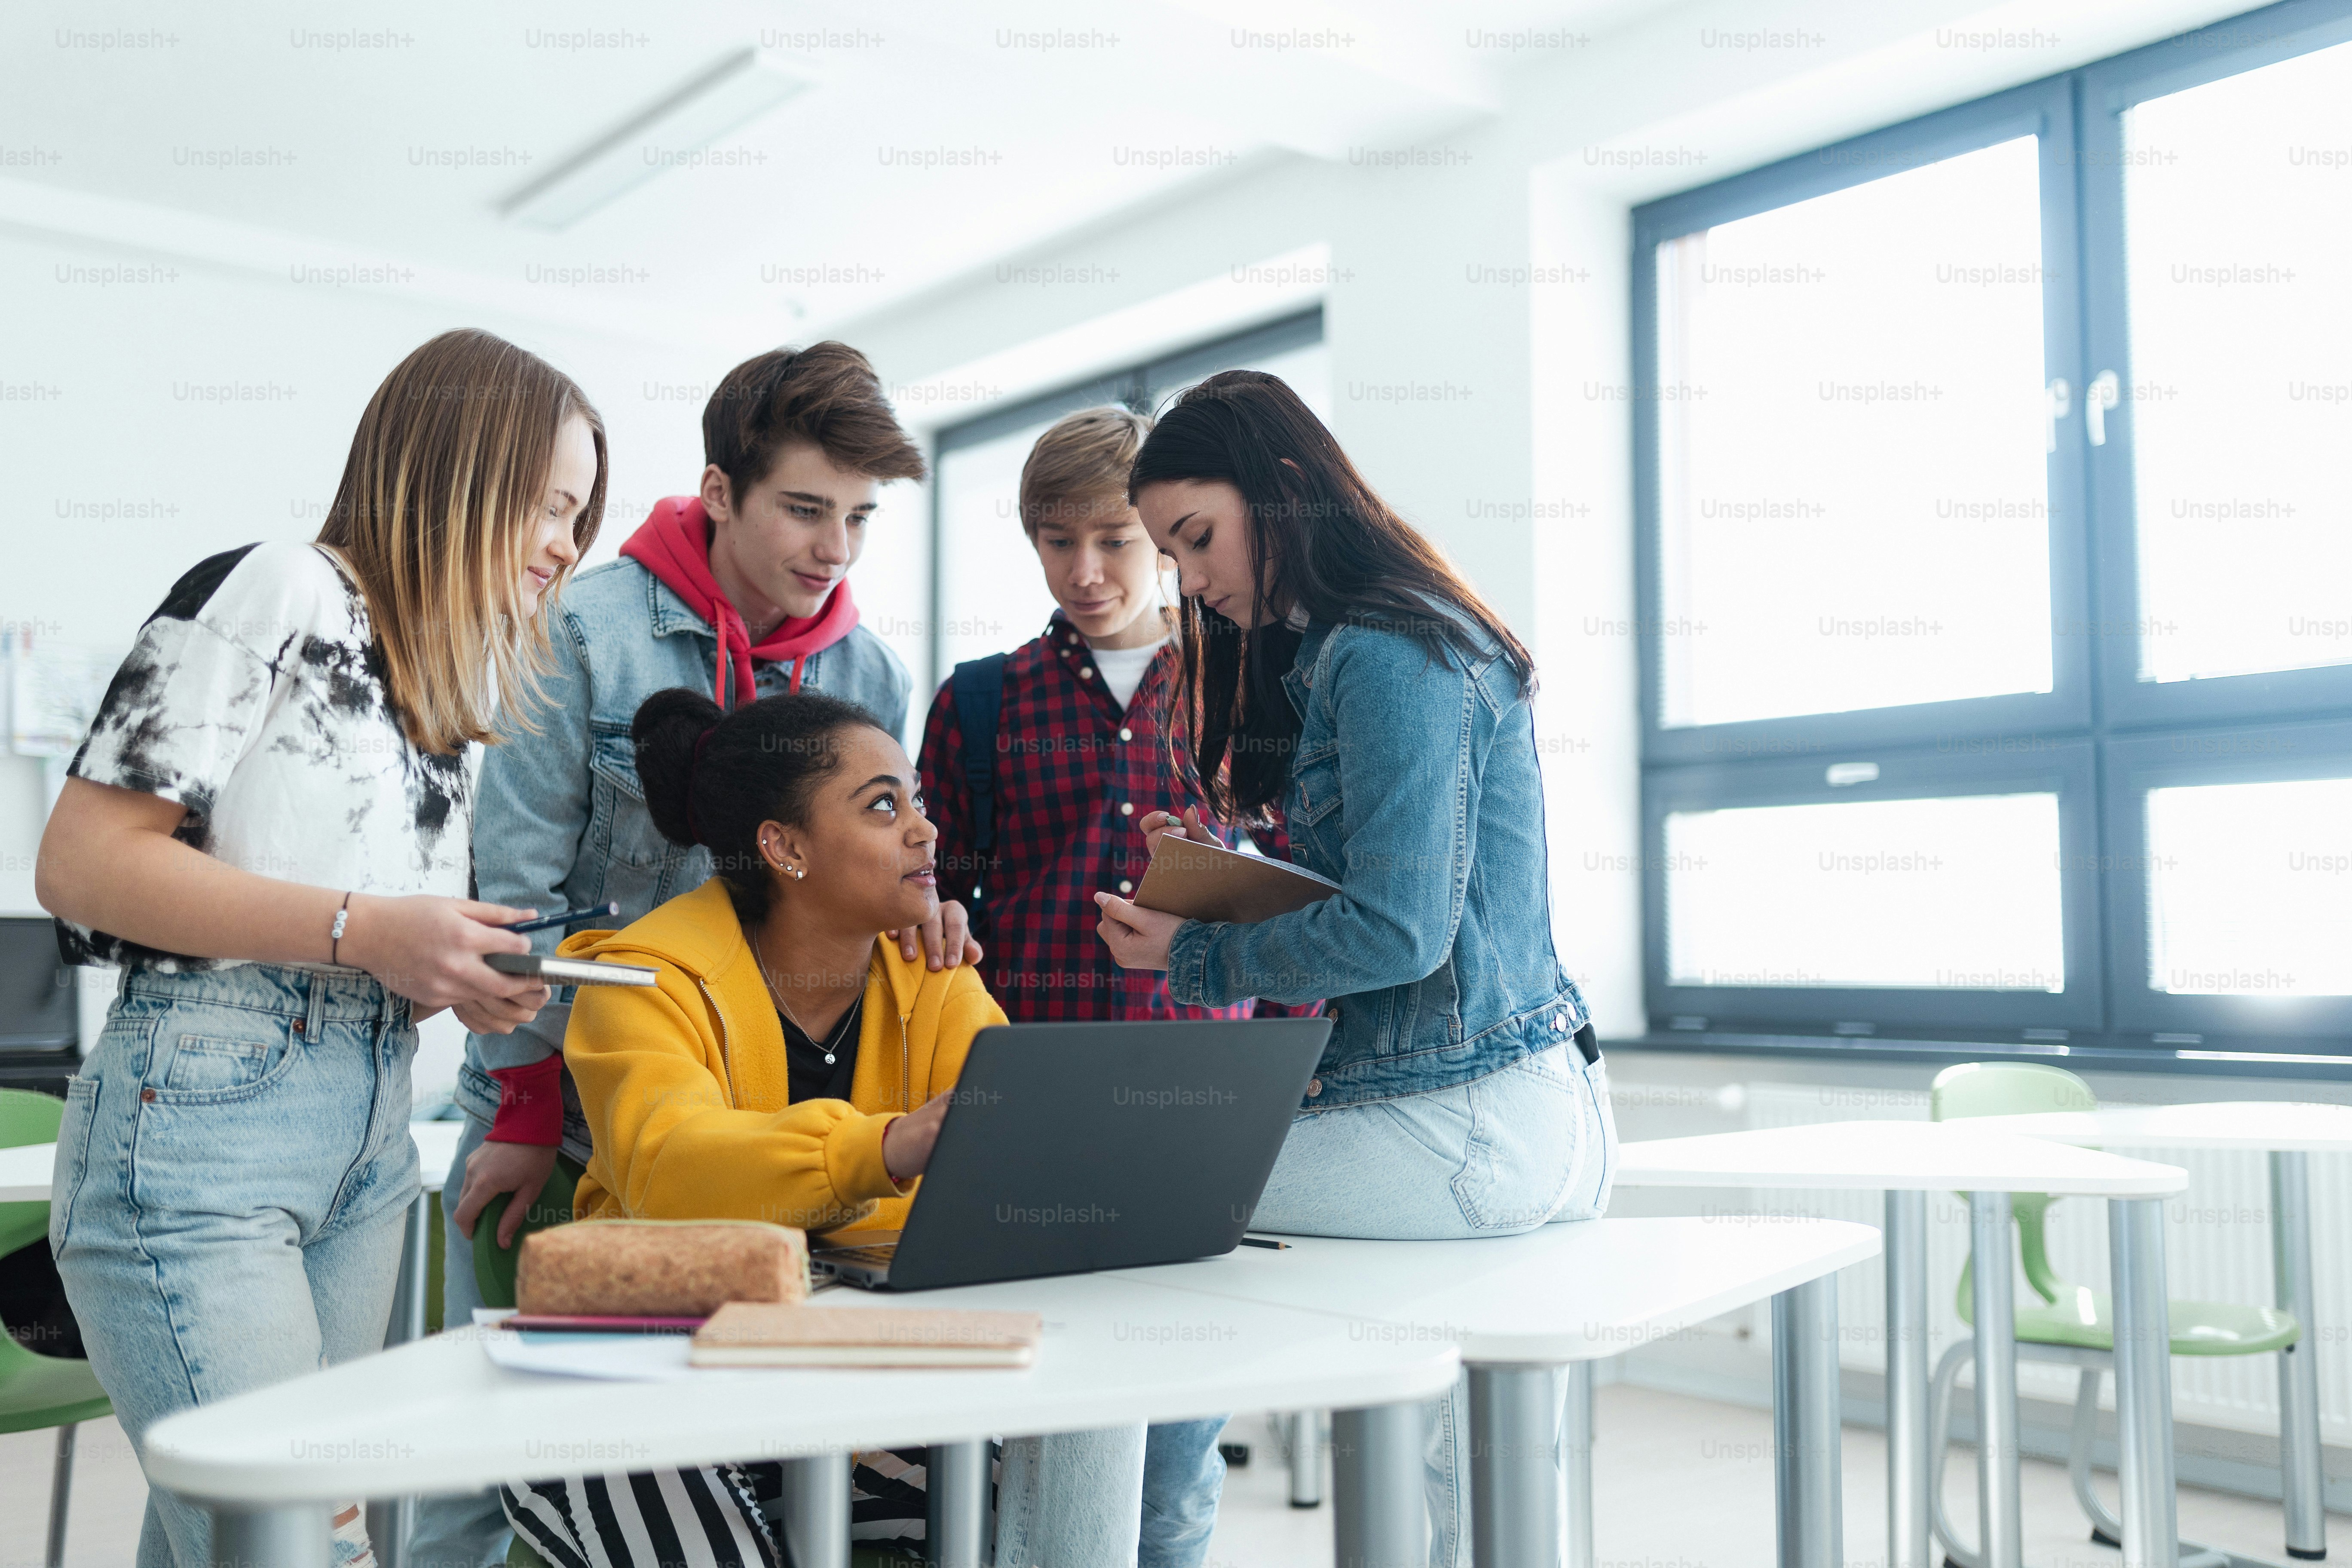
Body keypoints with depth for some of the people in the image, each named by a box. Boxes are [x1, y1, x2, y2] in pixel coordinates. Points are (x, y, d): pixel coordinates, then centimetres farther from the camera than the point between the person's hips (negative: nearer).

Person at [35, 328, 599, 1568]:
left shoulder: (445, 682, 17)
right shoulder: (282, 596, -7)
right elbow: (80, 863, -13)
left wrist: (461, 976, 4)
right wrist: (365, 930, -17)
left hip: (366, 1137, 8)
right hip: (204, 1117, -8)